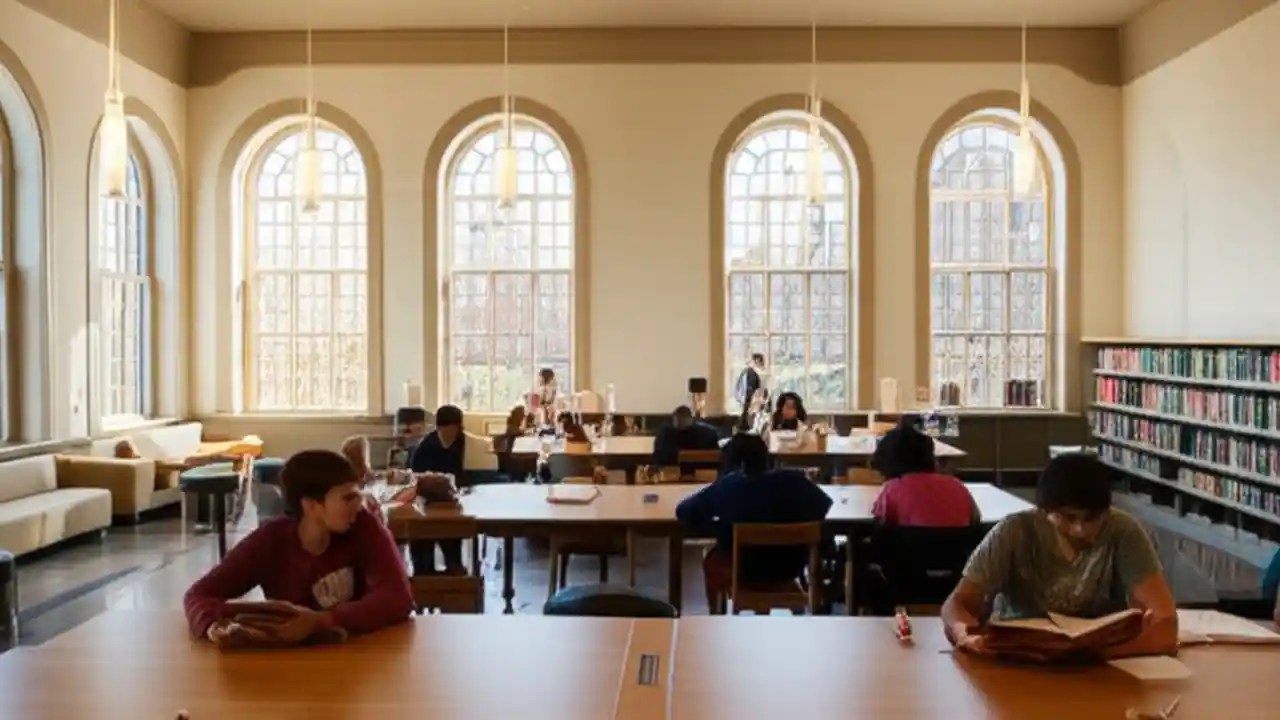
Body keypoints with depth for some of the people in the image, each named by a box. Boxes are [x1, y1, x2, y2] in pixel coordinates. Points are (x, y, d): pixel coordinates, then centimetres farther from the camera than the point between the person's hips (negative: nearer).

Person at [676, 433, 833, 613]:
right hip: (789, 567, 1)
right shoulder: (792, 481, -17)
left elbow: (683, 512, -12)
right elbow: (824, 505, 0)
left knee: (712, 560, 34)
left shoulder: (724, 487, -19)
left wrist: (711, 529, 3)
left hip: (744, 569, -1)